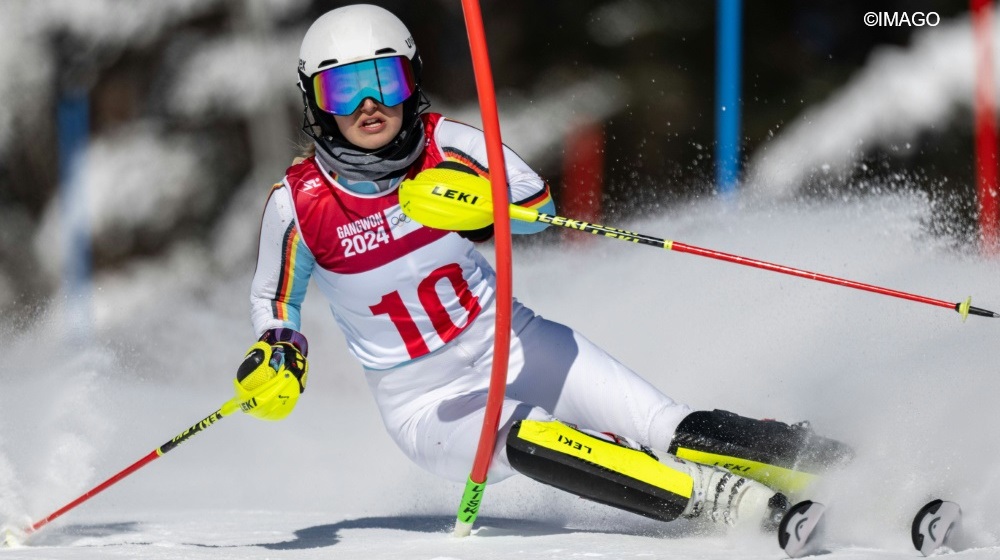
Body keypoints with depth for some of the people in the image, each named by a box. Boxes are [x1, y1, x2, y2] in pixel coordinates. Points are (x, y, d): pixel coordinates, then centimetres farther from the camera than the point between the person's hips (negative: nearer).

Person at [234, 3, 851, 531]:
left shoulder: (442, 144, -10)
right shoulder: (298, 204, -13)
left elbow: (538, 200, -22)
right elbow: (275, 301, 3)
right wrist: (275, 361, -16)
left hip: (510, 343, 2)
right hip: (424, 401, -2)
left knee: (675, 433, -16)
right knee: (526, 440, -34)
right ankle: (723, 501, -36)